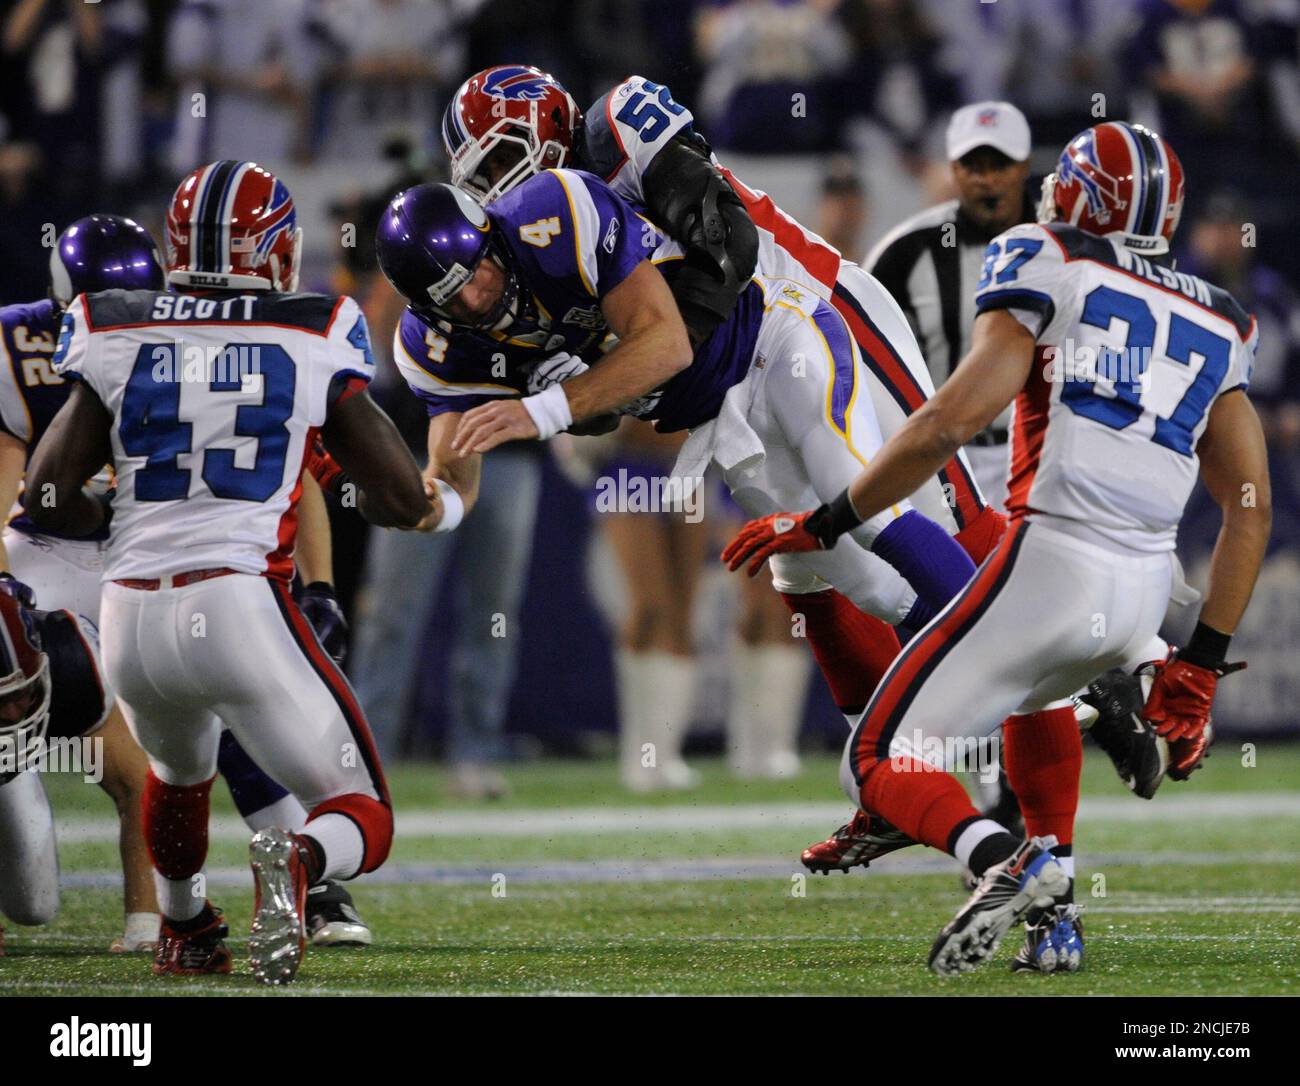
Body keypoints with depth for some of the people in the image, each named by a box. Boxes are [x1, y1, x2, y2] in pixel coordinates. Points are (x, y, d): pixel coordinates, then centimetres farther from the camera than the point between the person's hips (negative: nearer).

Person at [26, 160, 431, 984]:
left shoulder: (118, 342, 8)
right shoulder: (315, 340, 4)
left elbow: (49, 497, 5)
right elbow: (405, 502, 6)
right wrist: (365, 493, 29)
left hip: (133, 615, 3)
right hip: (242, 604, -3)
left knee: (179, 768, 37)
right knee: (364, 822, 6)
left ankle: (184, 931, 49)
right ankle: (298, 861, -26)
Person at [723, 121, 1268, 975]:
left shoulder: (1049, 271, 3)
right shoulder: (1218, 325, 20)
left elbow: (950, 423, -7)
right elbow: (1251, 509, 14)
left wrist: (823, 525, 2)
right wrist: (1201, 666, 17)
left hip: (1052, 561, -6)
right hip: (1149, 593, 6)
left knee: (881, 760, 5)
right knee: (1032, 694, 38)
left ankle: (1003, 863, -25)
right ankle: (1054, 916, 21)